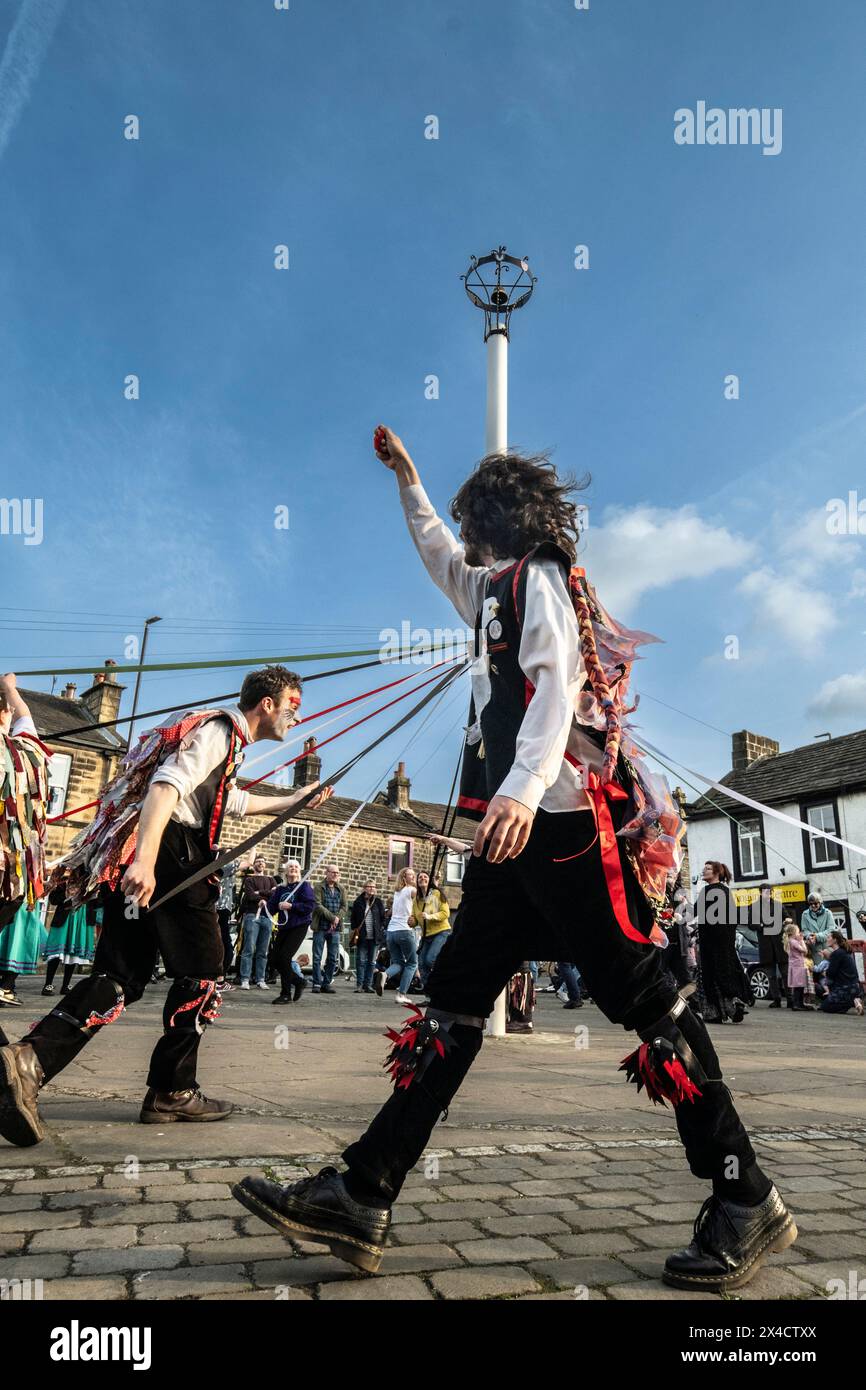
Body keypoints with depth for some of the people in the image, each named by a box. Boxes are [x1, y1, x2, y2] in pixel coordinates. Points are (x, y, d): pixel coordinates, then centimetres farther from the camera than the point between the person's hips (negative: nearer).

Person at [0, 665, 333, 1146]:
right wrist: (145, 859, -33)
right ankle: (172, 1093, 11)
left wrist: (296, 800, 57)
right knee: (201, 973, 2)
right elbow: (167, 785, -21)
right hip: (169, 856, -9)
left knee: (121, 976, 4)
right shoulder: (220, 728, -3)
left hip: (132, 860, 9)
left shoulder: (219, 733, 28)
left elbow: (235, 803, 46)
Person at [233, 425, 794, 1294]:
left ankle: (745, 1202, 8)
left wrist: (525, 785, -32)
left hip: (559, 820, -9)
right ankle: (362, 1196, 6)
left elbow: (556, 683, -17)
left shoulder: (539, 575, 0)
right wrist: (406, 479, 54)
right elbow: (438, 556, 45)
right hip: (517, 827, 9)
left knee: (640, 996, -5)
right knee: (457, 997, 4)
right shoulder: (496, 588, 25)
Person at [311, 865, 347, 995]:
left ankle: (327, 983, 13)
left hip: (335, 928, 4)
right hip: (320, 927, -4)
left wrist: (337, 919, -10)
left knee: (333, 958, 5)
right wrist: (332, 917, -17)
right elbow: (318, 906, -12)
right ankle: (317, 983, 5)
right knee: (317, 957, -1)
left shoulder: (341, 889, 11)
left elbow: (343, 907, 7)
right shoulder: (319, 888, -3)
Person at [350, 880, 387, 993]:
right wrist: (355, 931, -2)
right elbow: (353, 918, 9)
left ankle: (368, 985, 10)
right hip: (362, 937, -1)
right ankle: (359, 985, 3)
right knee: (361, 961, -2)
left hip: (375, 937, 1)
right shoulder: (358, 902, 5)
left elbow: (383, 918, 8)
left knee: (371, 962, 5)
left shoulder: (378, 902, 7)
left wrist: (381, 931, -2)